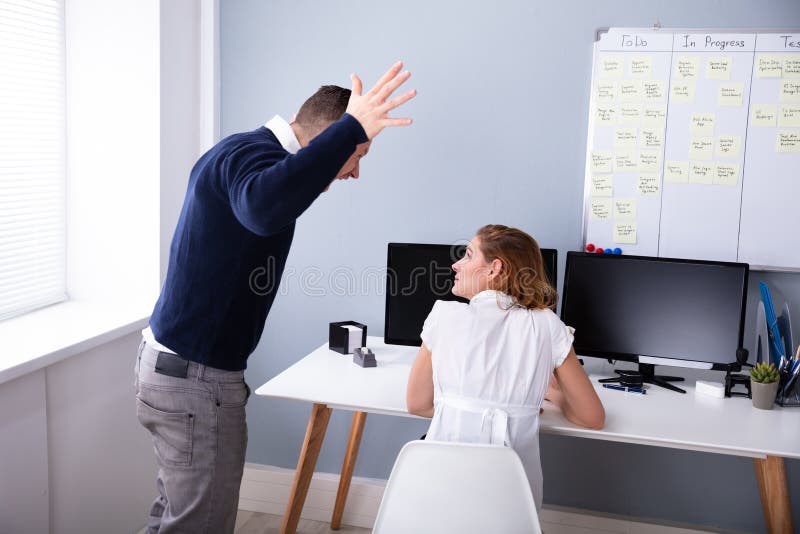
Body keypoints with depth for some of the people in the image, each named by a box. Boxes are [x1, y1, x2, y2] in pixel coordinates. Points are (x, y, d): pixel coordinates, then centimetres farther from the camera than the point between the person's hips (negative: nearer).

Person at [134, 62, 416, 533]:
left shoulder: (247, 150, 11)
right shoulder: (250, 153, -21)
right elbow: (265, 206, -46)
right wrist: (352, 128, -44)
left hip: (175, 364, 10)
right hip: (196, 377, -10)